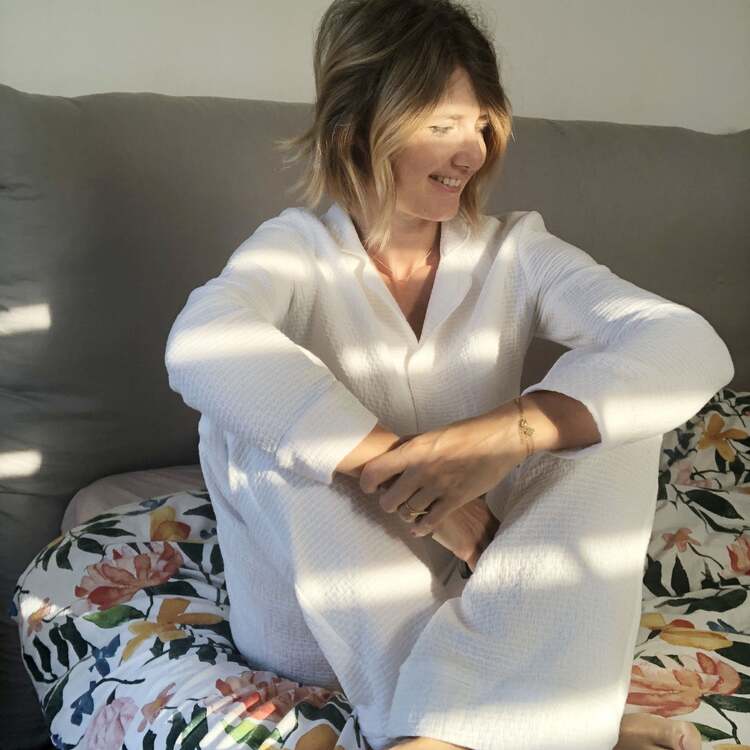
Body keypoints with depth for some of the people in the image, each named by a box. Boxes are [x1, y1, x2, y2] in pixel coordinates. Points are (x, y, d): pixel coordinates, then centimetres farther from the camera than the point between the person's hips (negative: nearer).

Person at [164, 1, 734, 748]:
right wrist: (404, 470, -36)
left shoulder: (515, 253, -1)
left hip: (502, 609, 1)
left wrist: (507, 435, -33)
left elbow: (692, 348, -18)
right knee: (249, 414, -26)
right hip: (329, 613, -1)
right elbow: (201, 346, -31)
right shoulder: (297, 251, -6)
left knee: (619, 406, -18)